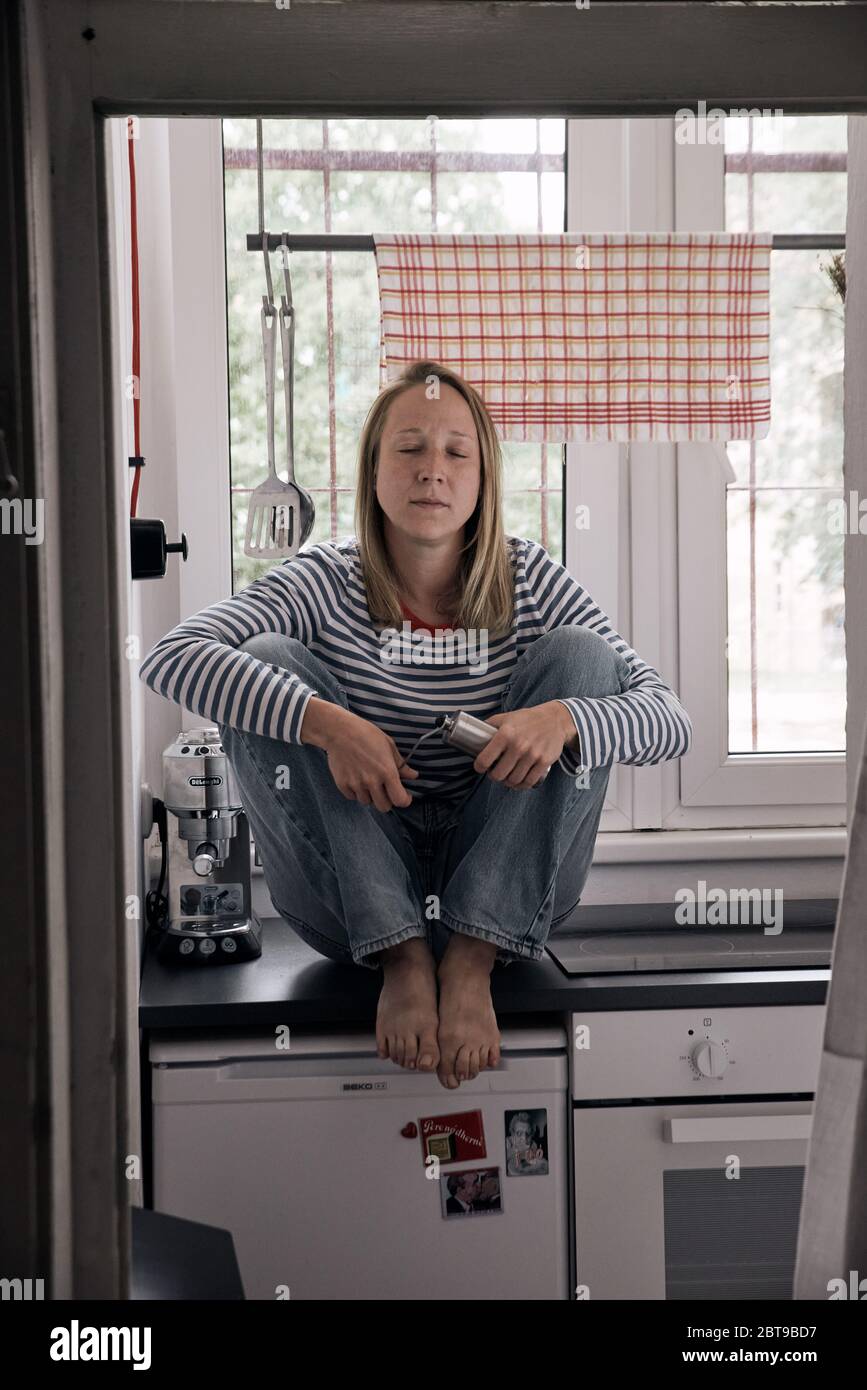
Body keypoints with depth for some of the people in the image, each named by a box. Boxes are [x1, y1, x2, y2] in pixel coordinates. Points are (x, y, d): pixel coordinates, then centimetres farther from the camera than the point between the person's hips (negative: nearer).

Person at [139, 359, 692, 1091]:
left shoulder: (530, 579, -3)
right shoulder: (328, 582, -7)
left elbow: (672, 719, -9)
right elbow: (169, 658, -23)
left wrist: (563, 719, -31)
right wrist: (326, 723, -37)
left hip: (506, 894, 1)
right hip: (353, 897, 0)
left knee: (579, 654, -14)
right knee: (269, 662, -17)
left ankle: (473, 961, -22)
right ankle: (399, 958, -20)